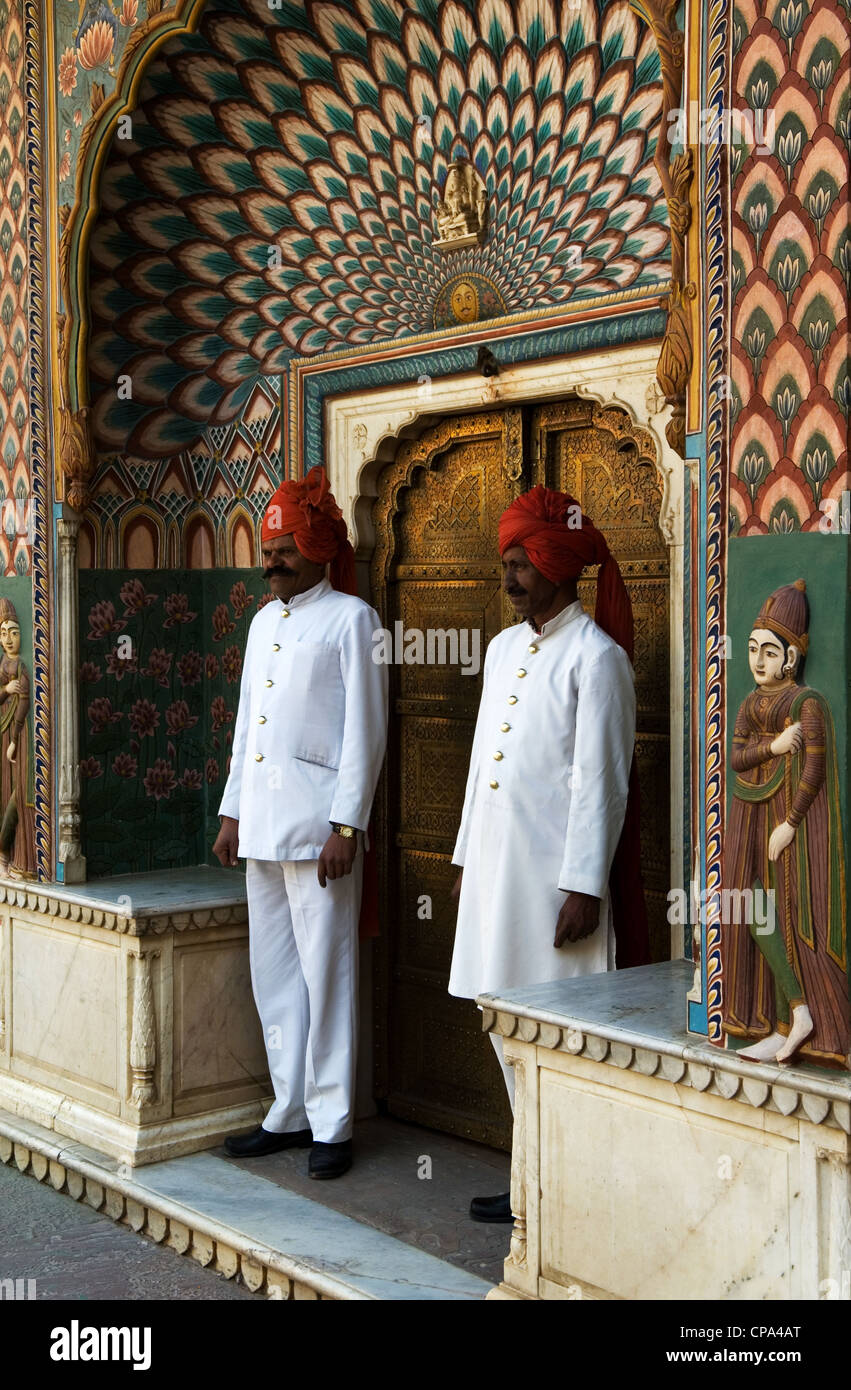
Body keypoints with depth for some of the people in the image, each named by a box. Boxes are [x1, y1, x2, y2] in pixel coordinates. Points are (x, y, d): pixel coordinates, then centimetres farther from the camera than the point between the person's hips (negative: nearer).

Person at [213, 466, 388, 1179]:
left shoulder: (351, 618, -5)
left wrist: (345, 826, -15)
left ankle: (331, 1124, 8)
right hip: (262, 822, 7)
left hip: (317, 821, -7)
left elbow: (366, 731, -9)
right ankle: (290, 1112, 22)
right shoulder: (265, 621, 17)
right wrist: (232, 811, 17)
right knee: (273, 972, 11)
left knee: (325, 973, -2)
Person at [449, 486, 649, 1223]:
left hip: (555, 870, -8)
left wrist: (584, 886, -16)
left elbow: (601, 780, -13)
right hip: (496, 861, 8)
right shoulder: (504, 647, 14)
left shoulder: (595, 656, -10)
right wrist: (467, 856, 17)